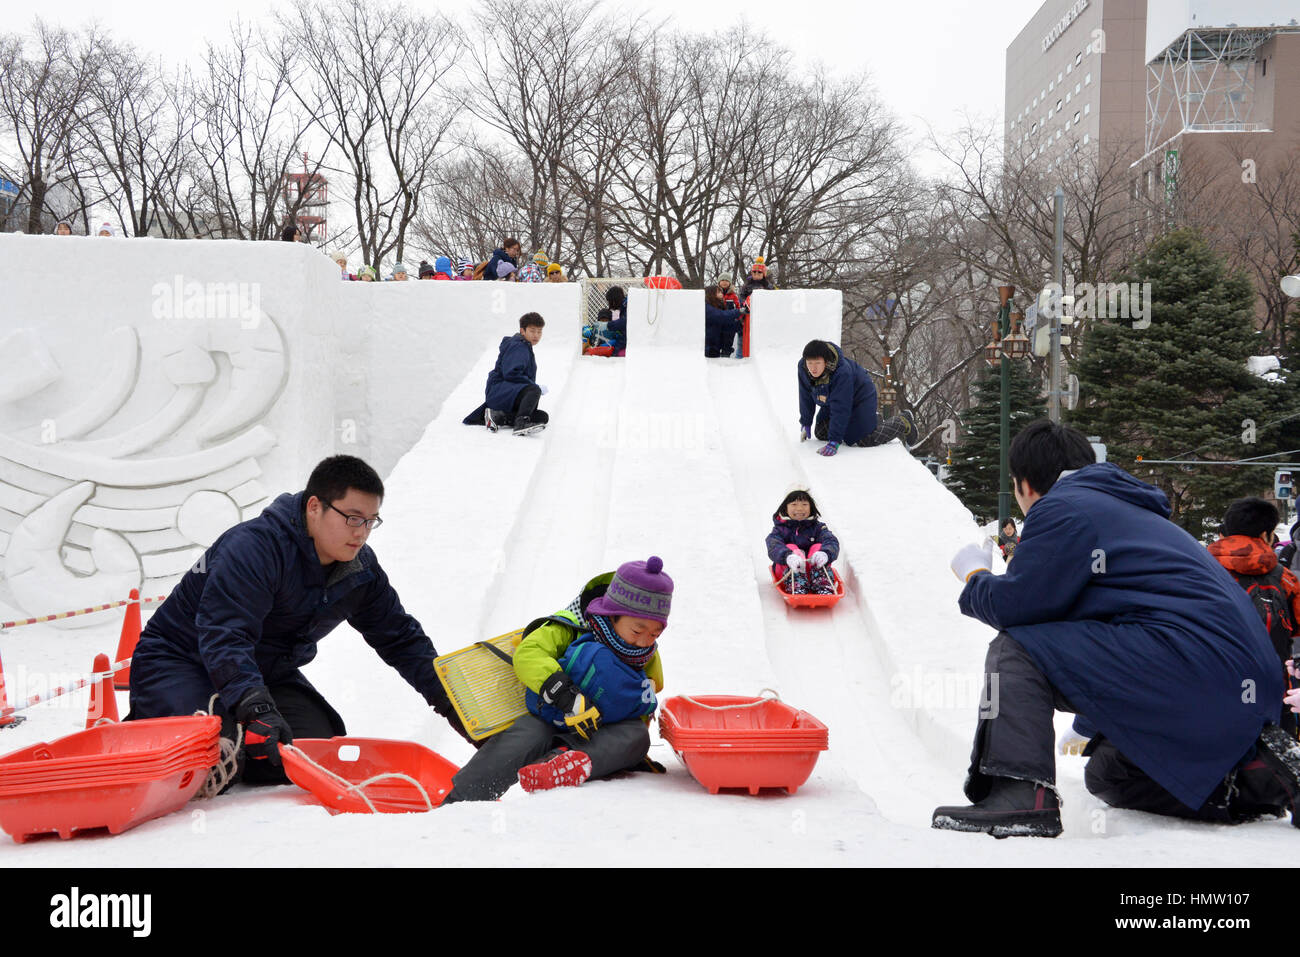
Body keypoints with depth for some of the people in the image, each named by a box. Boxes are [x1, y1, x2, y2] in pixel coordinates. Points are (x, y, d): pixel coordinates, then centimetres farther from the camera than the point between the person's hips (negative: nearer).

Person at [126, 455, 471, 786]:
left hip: (267, 672, 7)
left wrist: (447, 700, -2)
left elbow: (401, 638, 6)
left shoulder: (361, 570, -5)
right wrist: (256, 707, -49)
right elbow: (223, 635, -38)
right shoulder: (255, 546, -30)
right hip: (180, 660, -7)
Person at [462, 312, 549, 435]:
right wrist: (536, 387, -18)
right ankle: (521, 423, -51)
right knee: (534, 390, -34)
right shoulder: (518, 346, -9)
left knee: (543, 417, -7)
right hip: (498, 390, -10)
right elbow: (511, 374, -21)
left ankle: (498, 416, -17)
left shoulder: (525, 347, 23)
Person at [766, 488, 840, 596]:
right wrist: (788, 556, -42)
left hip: (814, 566, 1)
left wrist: (825, 553, -38)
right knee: (790, 547, -24)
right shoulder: (781, 528, 6)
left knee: (818, 547, -21)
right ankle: (797, 588, -50)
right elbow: (773, 546, -17)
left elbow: (832, 541, -11)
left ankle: (824, 588, -45)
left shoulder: (817, 527, 10)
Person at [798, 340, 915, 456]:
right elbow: (806, 396, -3)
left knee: (865, 440, -12)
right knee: (820, 433, 7)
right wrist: (806, 423, 3)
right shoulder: (803, 367, -22)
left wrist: (834, 441, -44)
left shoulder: (842, 371, -41)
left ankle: (903, 422, 11)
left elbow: (840, 409, -42)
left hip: (860, 397, -7)